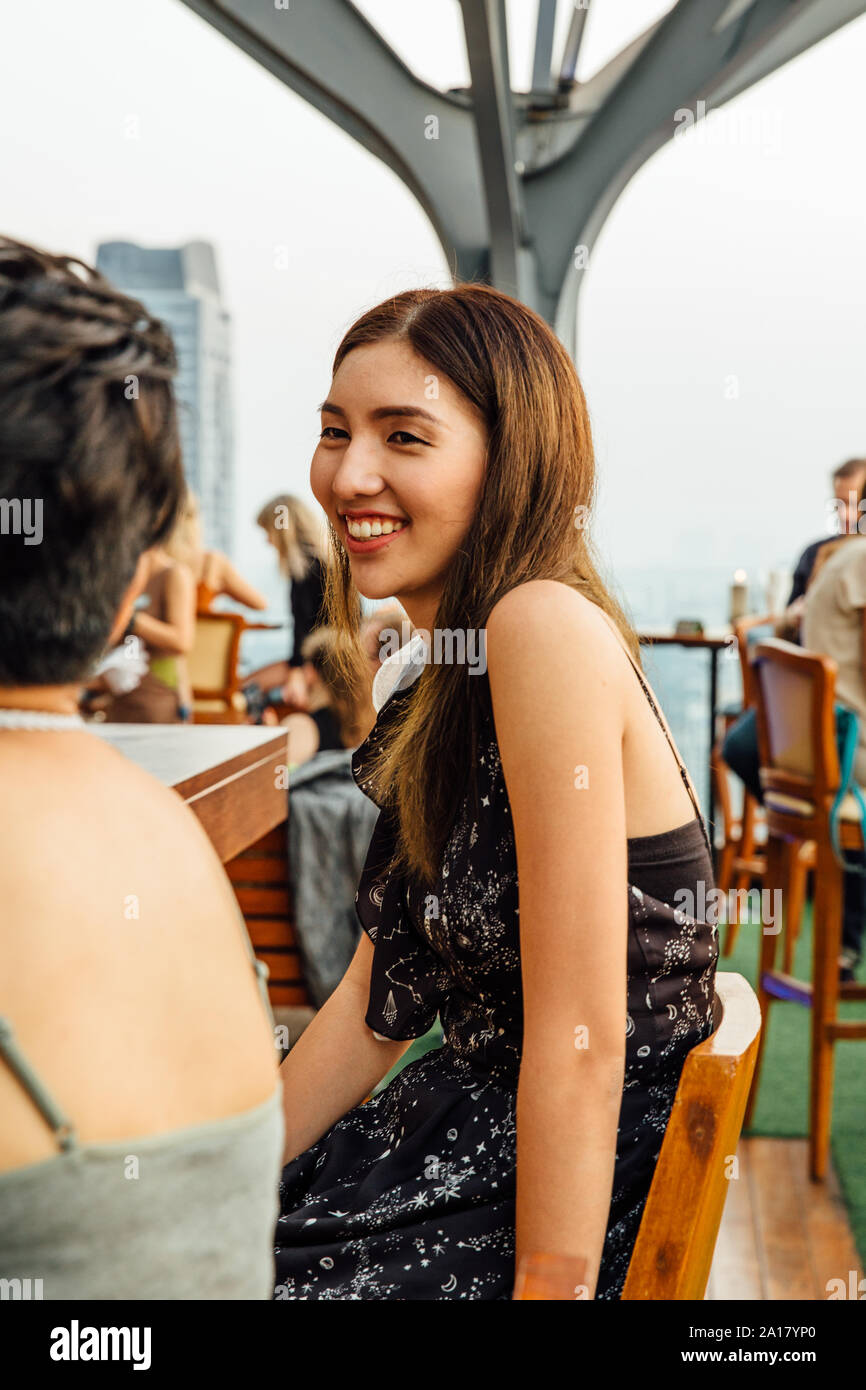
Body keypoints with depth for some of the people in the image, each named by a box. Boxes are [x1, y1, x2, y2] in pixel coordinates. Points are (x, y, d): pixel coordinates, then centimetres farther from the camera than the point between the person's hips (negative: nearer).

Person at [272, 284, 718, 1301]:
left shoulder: (547, 628, -21)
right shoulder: (427, 673, 7)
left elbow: (583, 1042, -23)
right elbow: (377, 1004, 9)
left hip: (575, 1210, -7)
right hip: (473, 1128, 8)